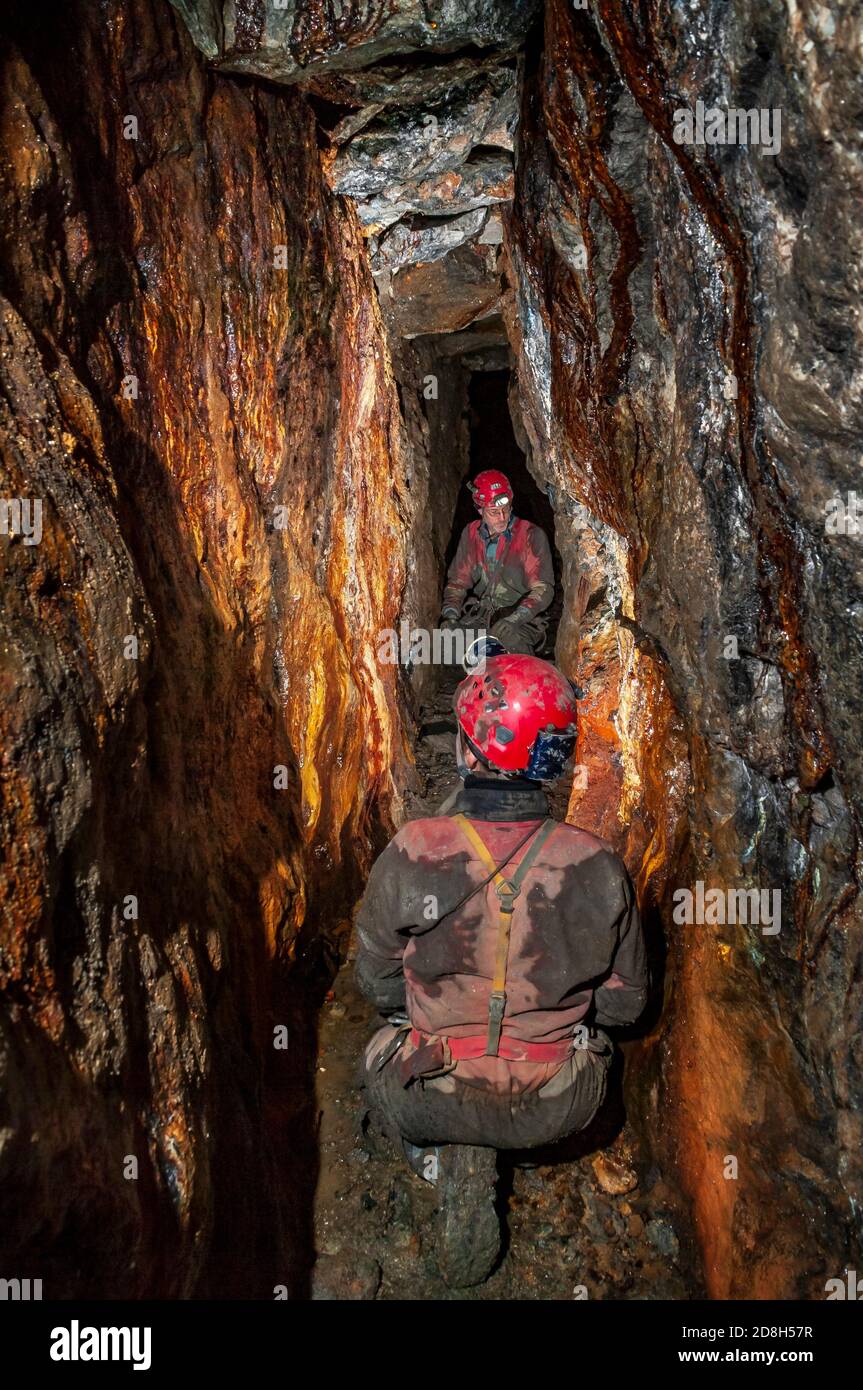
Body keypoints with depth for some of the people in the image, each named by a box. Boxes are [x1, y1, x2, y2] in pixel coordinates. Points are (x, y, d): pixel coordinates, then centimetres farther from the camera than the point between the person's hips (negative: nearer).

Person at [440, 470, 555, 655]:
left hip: (521, 619, -4)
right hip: (479, 616, 4)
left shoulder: (531, 535, -6)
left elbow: (543, 589, -11)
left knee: (510, 640, -37)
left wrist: (513, 620, -26)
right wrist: (450, 615, -5)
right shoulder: (471, 534, 9)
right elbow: (458, 580, 14)